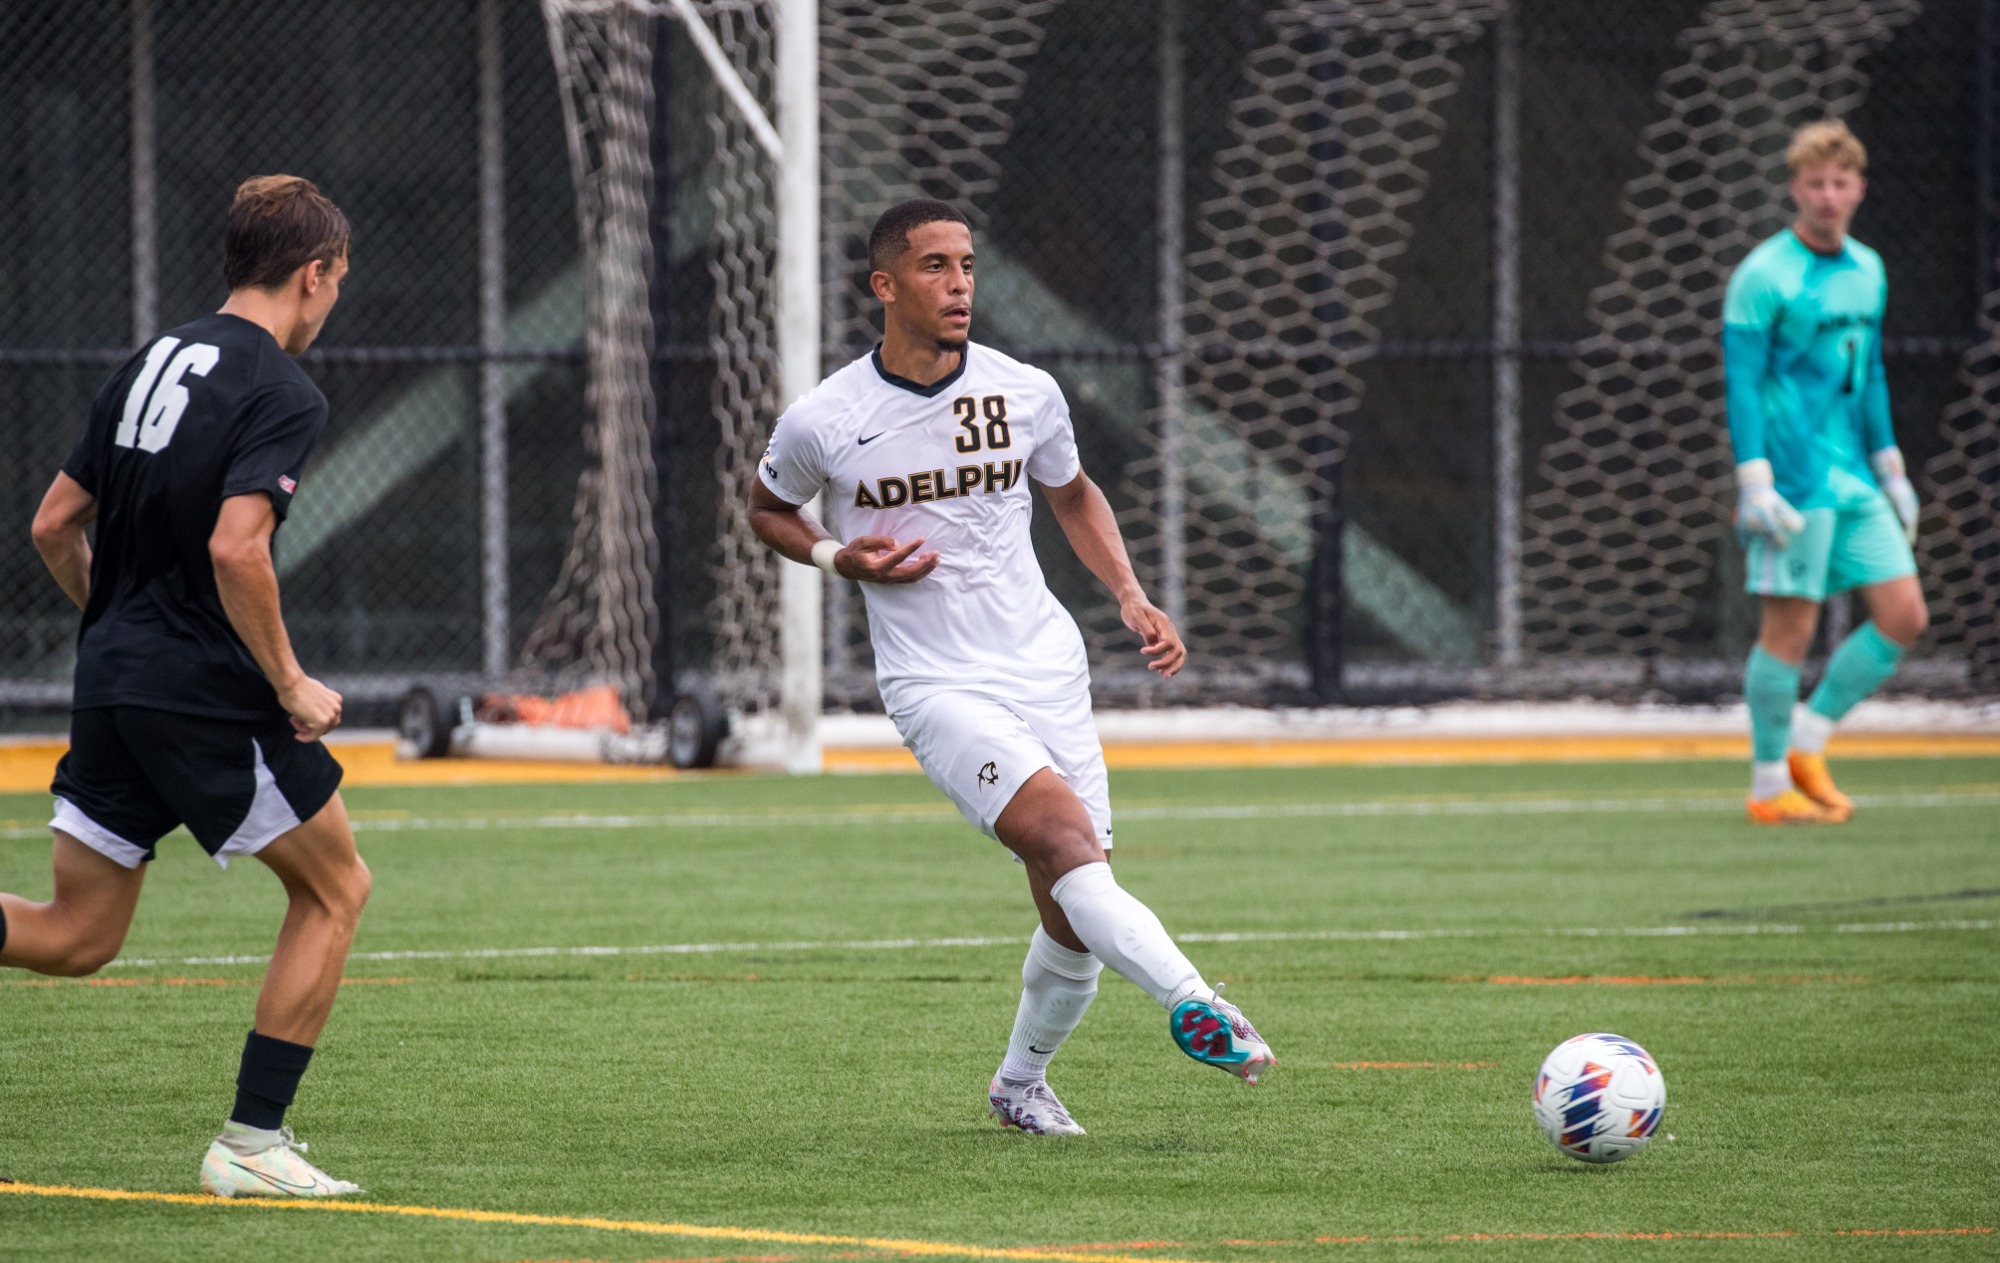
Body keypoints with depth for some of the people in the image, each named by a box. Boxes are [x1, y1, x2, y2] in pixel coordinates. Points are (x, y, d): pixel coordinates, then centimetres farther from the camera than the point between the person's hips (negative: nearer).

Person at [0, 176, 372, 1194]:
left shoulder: (150, 364, 13)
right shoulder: (283, 393, -11)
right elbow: (236, 550, -23)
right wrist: (290, 684, -13)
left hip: (111, 686, 7)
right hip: (209, 693, -7)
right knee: (334, 888, 10)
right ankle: (252, 1141, 6)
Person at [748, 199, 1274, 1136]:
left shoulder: (1026, 393, 2)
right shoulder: (823, 423, -7)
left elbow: (1073, 495, 21)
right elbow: (767, 510, 13)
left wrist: (1130, 596, 7)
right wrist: (839, 558, -7)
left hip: (1046, 665, 4)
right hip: (935, 686, -4)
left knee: (1074, 924, 2)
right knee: (1065, 837, -28)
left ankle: (1020, 1084, 26)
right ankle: (1191, 1004, -40)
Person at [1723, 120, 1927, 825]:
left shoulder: (1867, 271, 13)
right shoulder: (1763, 276, -9)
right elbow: (1742, 384, -11)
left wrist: (1890, 468, 21)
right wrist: (1755, 484, -17)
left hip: (1853, 477, 7)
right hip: (1795, 482, -7)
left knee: (1903, 615, 2)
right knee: (1791, 627, -4)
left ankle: (1806, 742, 14)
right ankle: (1769, 786, 7)